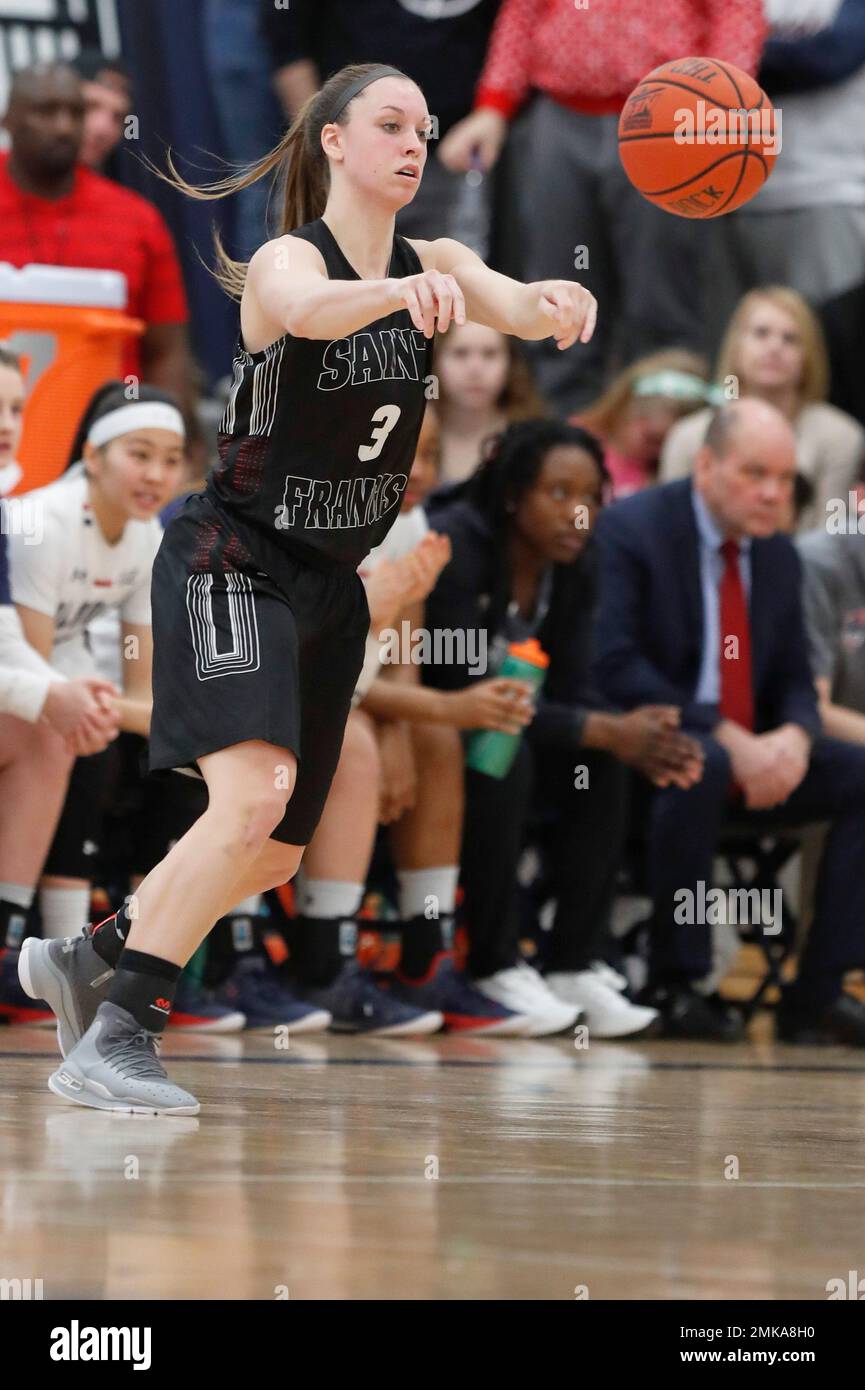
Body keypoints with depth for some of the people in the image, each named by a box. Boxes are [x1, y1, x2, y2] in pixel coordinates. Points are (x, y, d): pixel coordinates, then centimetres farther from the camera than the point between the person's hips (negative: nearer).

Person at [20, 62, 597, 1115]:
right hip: (232, 564, -8)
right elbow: (310, 307, -40)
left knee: (273, 853, 16)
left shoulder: (432, 266, 3)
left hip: (329, 585, 8)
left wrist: (553, 304, -41)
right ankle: (112, 1039, -27)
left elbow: (519, 309, -16)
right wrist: (400, 292, -61)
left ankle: (87, 959, 38)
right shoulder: (285, 259, -15)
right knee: (255, 794, -29)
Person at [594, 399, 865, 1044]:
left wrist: (793, 737, -14)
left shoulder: (780, 555, 11)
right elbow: (615, 665, -19)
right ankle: (675, 985, -26)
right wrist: (725, 738, -26)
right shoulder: (631, 529, -10)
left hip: (753, 752, 7)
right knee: (702, 765, -39)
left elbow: (794, 677, 12)